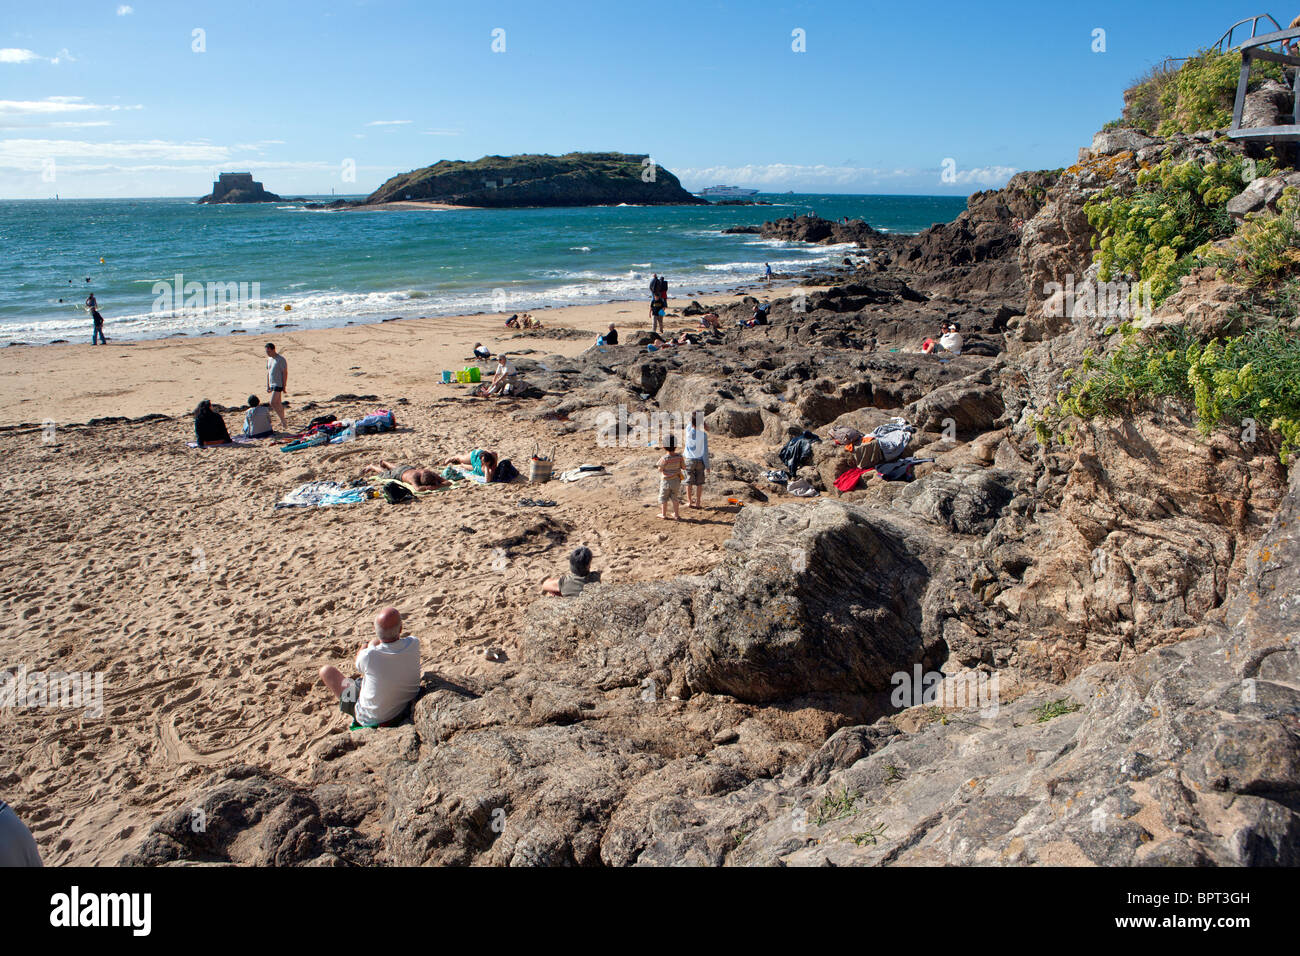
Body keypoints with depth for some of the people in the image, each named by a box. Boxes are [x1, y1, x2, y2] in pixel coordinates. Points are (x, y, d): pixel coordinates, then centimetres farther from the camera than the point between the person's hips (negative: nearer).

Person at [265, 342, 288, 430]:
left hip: (279, 384, -8)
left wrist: (284, 387, -17)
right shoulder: (269, 359, 11)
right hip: (272, 384, 8)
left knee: (273, 403, -16)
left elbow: (285, 373, -15)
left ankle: (283, 420, -8)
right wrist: (268, 385, 17)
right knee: (278, 403, 13)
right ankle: (283, 421, 22)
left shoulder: (280, 359, -14)